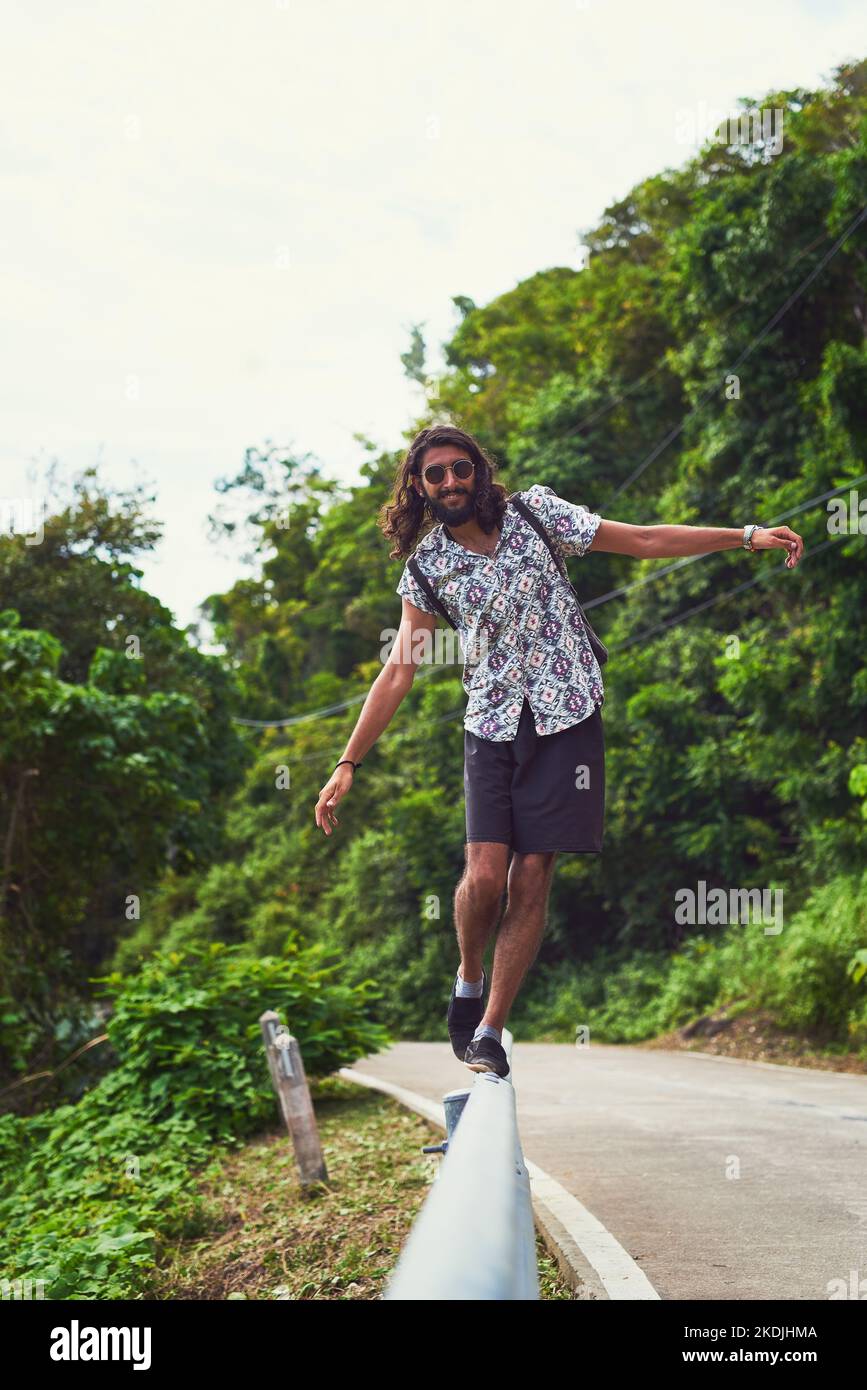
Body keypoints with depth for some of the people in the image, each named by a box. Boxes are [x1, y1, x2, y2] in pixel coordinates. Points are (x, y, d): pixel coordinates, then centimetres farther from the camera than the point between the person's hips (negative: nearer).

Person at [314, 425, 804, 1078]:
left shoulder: (532, 510, 2)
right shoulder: (426, 566, 4)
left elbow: (645, 541, 4)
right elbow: (399, 670, 7)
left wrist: (747, 535, -2)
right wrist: (348, 764, 3)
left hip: (566, 717, -1)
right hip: (492, 725, 1)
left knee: (531, 879, -3)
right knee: (485, 875, -14)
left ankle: (490, 1032, 8)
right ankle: (469, 980, 17)